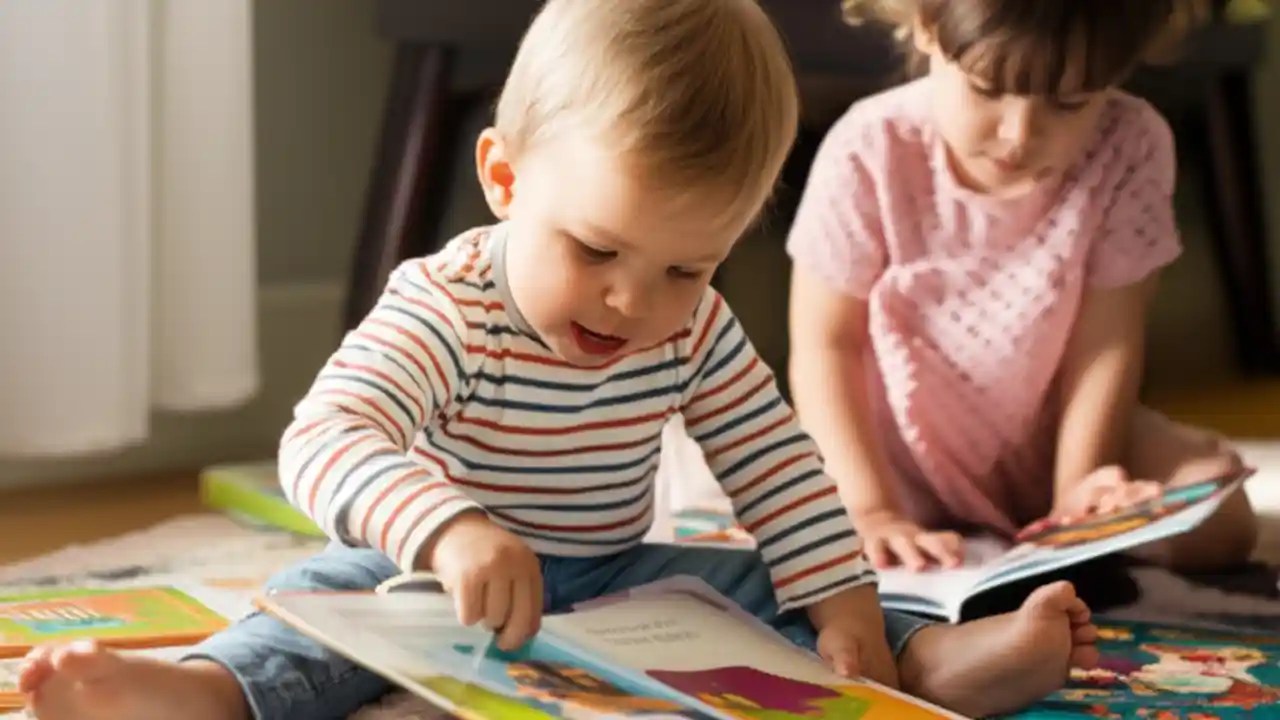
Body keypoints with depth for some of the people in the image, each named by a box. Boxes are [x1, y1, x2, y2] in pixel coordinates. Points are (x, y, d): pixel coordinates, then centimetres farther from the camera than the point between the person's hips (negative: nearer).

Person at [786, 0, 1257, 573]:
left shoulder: (1130, 149, -18)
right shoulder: (868, 154, -23)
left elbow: (1105, 344, -13)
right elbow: (826, 343, -17)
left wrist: (1076, 493, -20)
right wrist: (872, 509, -25)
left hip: (1055, 440, 2)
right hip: (902, 466, -2)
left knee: (1217, 525, -12)